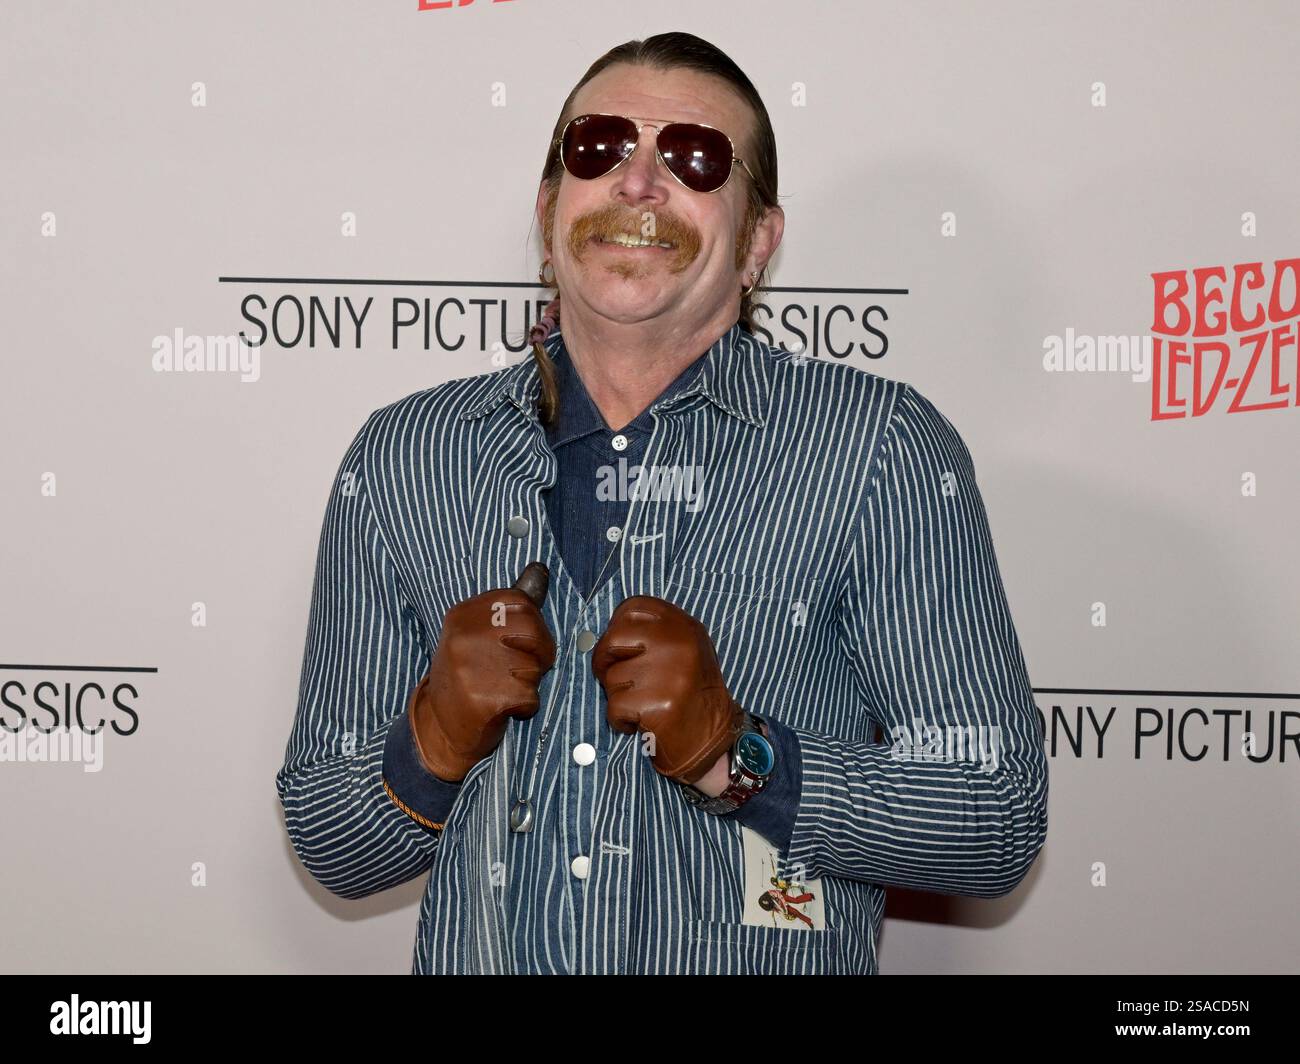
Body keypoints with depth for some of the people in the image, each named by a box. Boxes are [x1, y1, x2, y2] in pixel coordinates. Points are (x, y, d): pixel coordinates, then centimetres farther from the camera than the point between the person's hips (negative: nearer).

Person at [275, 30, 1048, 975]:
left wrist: (738, 756, -16)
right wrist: (433, 744, -11)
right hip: (476, 958, 2)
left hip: (768, 957, -2)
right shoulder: (402, 461, 4)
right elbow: (330, 847, 8)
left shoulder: (882, 449, -3)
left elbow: (1000, 822, -6)